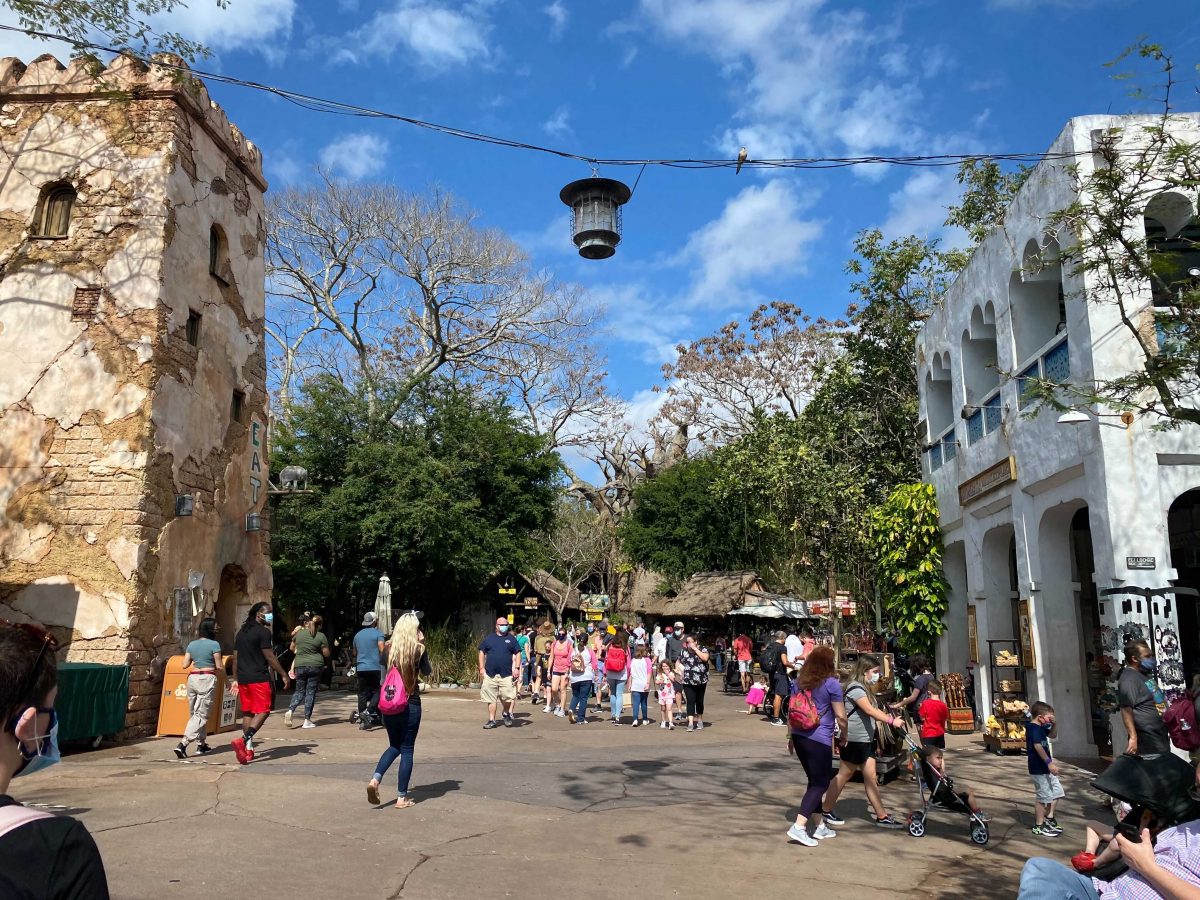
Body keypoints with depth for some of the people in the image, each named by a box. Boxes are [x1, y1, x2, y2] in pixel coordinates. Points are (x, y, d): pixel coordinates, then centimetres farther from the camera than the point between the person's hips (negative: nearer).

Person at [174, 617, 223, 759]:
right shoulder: (214, 644, -7)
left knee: (195, 713, 16)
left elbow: (185, 665, 9)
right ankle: (182, 744, -17)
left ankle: (201, 744, 23)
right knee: (201, 715, -4)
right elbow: (219, 666, -7)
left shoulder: (191, 645, 9)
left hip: (192, 678, 6)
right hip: (207, 679, -6)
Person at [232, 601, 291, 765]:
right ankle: (245, 739, -24)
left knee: (247, 712, 12)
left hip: (243, 678, 8)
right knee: (263, 711, -6)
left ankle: (248, 749, 14)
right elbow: (269, 657, -12)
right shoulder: (263, 631, -9)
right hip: (259, 678, -8)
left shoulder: (241, 632, 16)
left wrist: (237, 679, 23)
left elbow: (236, 657, 18)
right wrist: (284, 675, -7)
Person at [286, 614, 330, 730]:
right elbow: (326, 654, -3)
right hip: (315, 665, -3)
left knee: (300, 691, 14)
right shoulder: (321, 636, -7)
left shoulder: (299, 633, 3)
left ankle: (290, 710, -11)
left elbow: (292, 648, 17)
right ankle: (307, 720, 4)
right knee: (311, 692, 4)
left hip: (300, 665, 3)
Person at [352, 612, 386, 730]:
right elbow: (382, 650, -16)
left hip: (360, 668, 5)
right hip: (375, 668, -5)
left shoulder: (357, 635, 16)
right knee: (377, 691, 3)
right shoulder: (378, 633, -2)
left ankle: (362, 721, 8)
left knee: (362, 694, 8)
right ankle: (368, 712, -17)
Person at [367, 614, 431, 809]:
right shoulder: (418, 649, -8)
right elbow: (427, 671, 8)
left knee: (394, 746, 19)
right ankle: (402, 798, 9)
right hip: (410, 704, -4)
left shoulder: (390, 647, 0)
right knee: (407, 749, 6)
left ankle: (375, 779, -3)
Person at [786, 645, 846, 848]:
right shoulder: (831, 683, -8)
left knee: (815, 781, 17)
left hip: (799, 737, 7)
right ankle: (799, 826, -9)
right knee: (820, 783, 1)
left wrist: (791, 737, 25)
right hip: (819, 741, -7)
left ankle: (819, 826, 23)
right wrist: (845, 735, 11)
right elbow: (840, 716, -6)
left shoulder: (800, 682, 11)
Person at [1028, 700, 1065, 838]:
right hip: (1039, 769, -10)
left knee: (1057, 792, 19)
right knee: (1042, 797, -3)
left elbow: (1053, 735, 25)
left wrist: (1053, 724, 7)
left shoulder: (1041, 727, 12)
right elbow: (1038, 746, -27)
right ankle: (1039, 826, 7)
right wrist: (1049, 762, -29)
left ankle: (1049, 818, 31)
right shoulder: (1034, 728, -18)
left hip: (1046, 768, 10)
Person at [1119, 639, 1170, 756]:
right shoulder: (1129, 679, -20)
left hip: (1160, 737, 11)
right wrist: (1133, 737, -33)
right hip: (1147, 741, -11)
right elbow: (1126, 710, -27)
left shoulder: (1145, 674, 14)